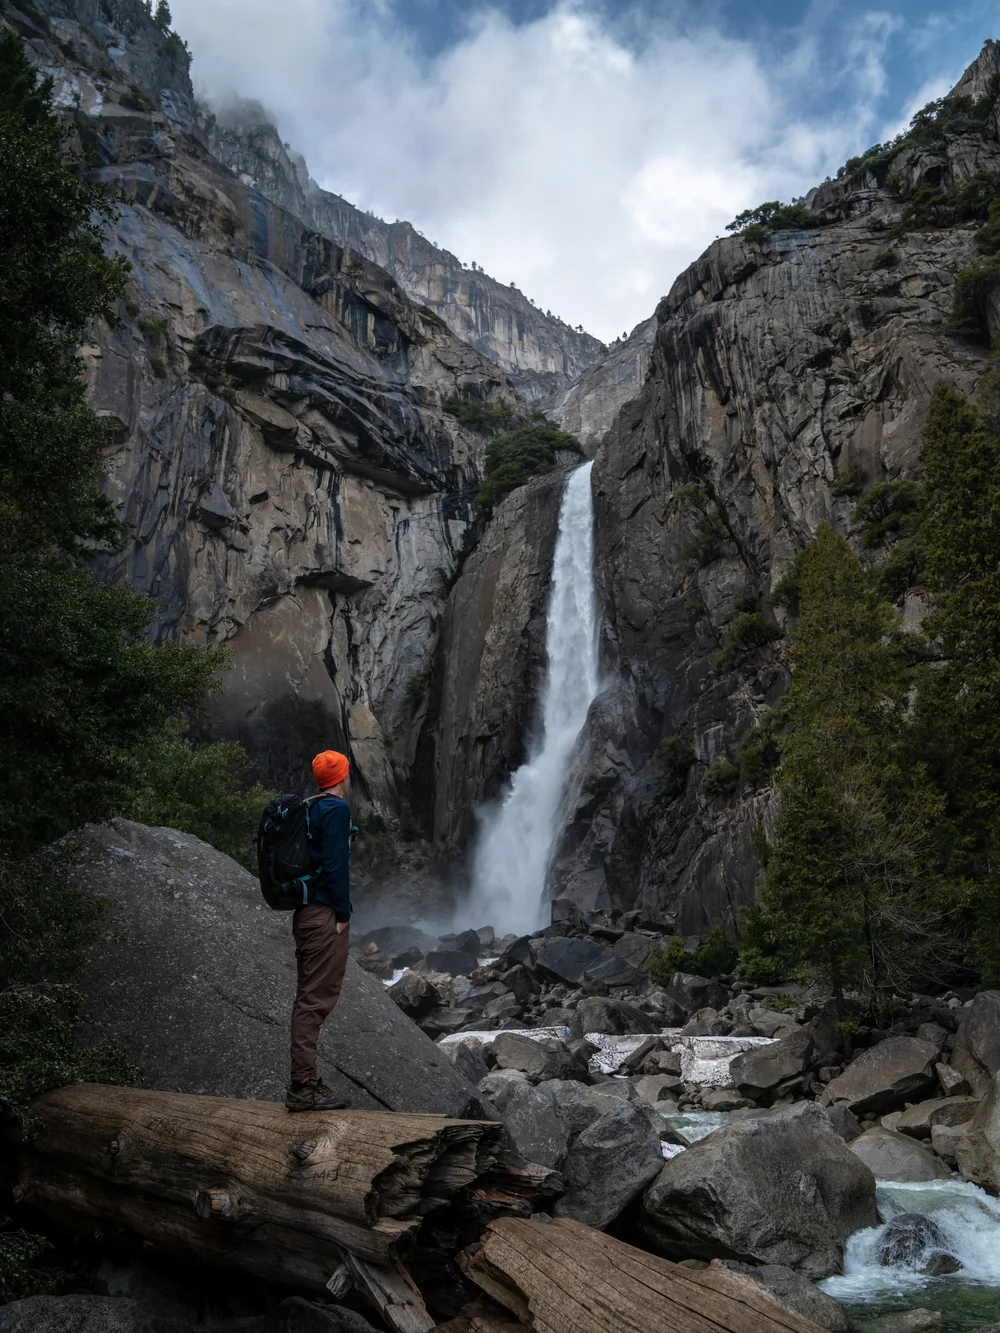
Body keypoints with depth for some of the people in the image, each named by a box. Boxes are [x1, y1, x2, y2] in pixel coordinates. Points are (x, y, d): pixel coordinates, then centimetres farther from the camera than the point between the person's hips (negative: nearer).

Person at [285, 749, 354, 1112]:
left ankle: (305, 1082, 21)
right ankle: (303, 1085, -4)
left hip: (306, 913, 10)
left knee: (308, 998, 14)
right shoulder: (336, 809, -12)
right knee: (317, 999, -7)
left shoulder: (309, 808, 16)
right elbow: (335, 863, -18)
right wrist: (343, 914, -15)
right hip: (325, 915, -10)